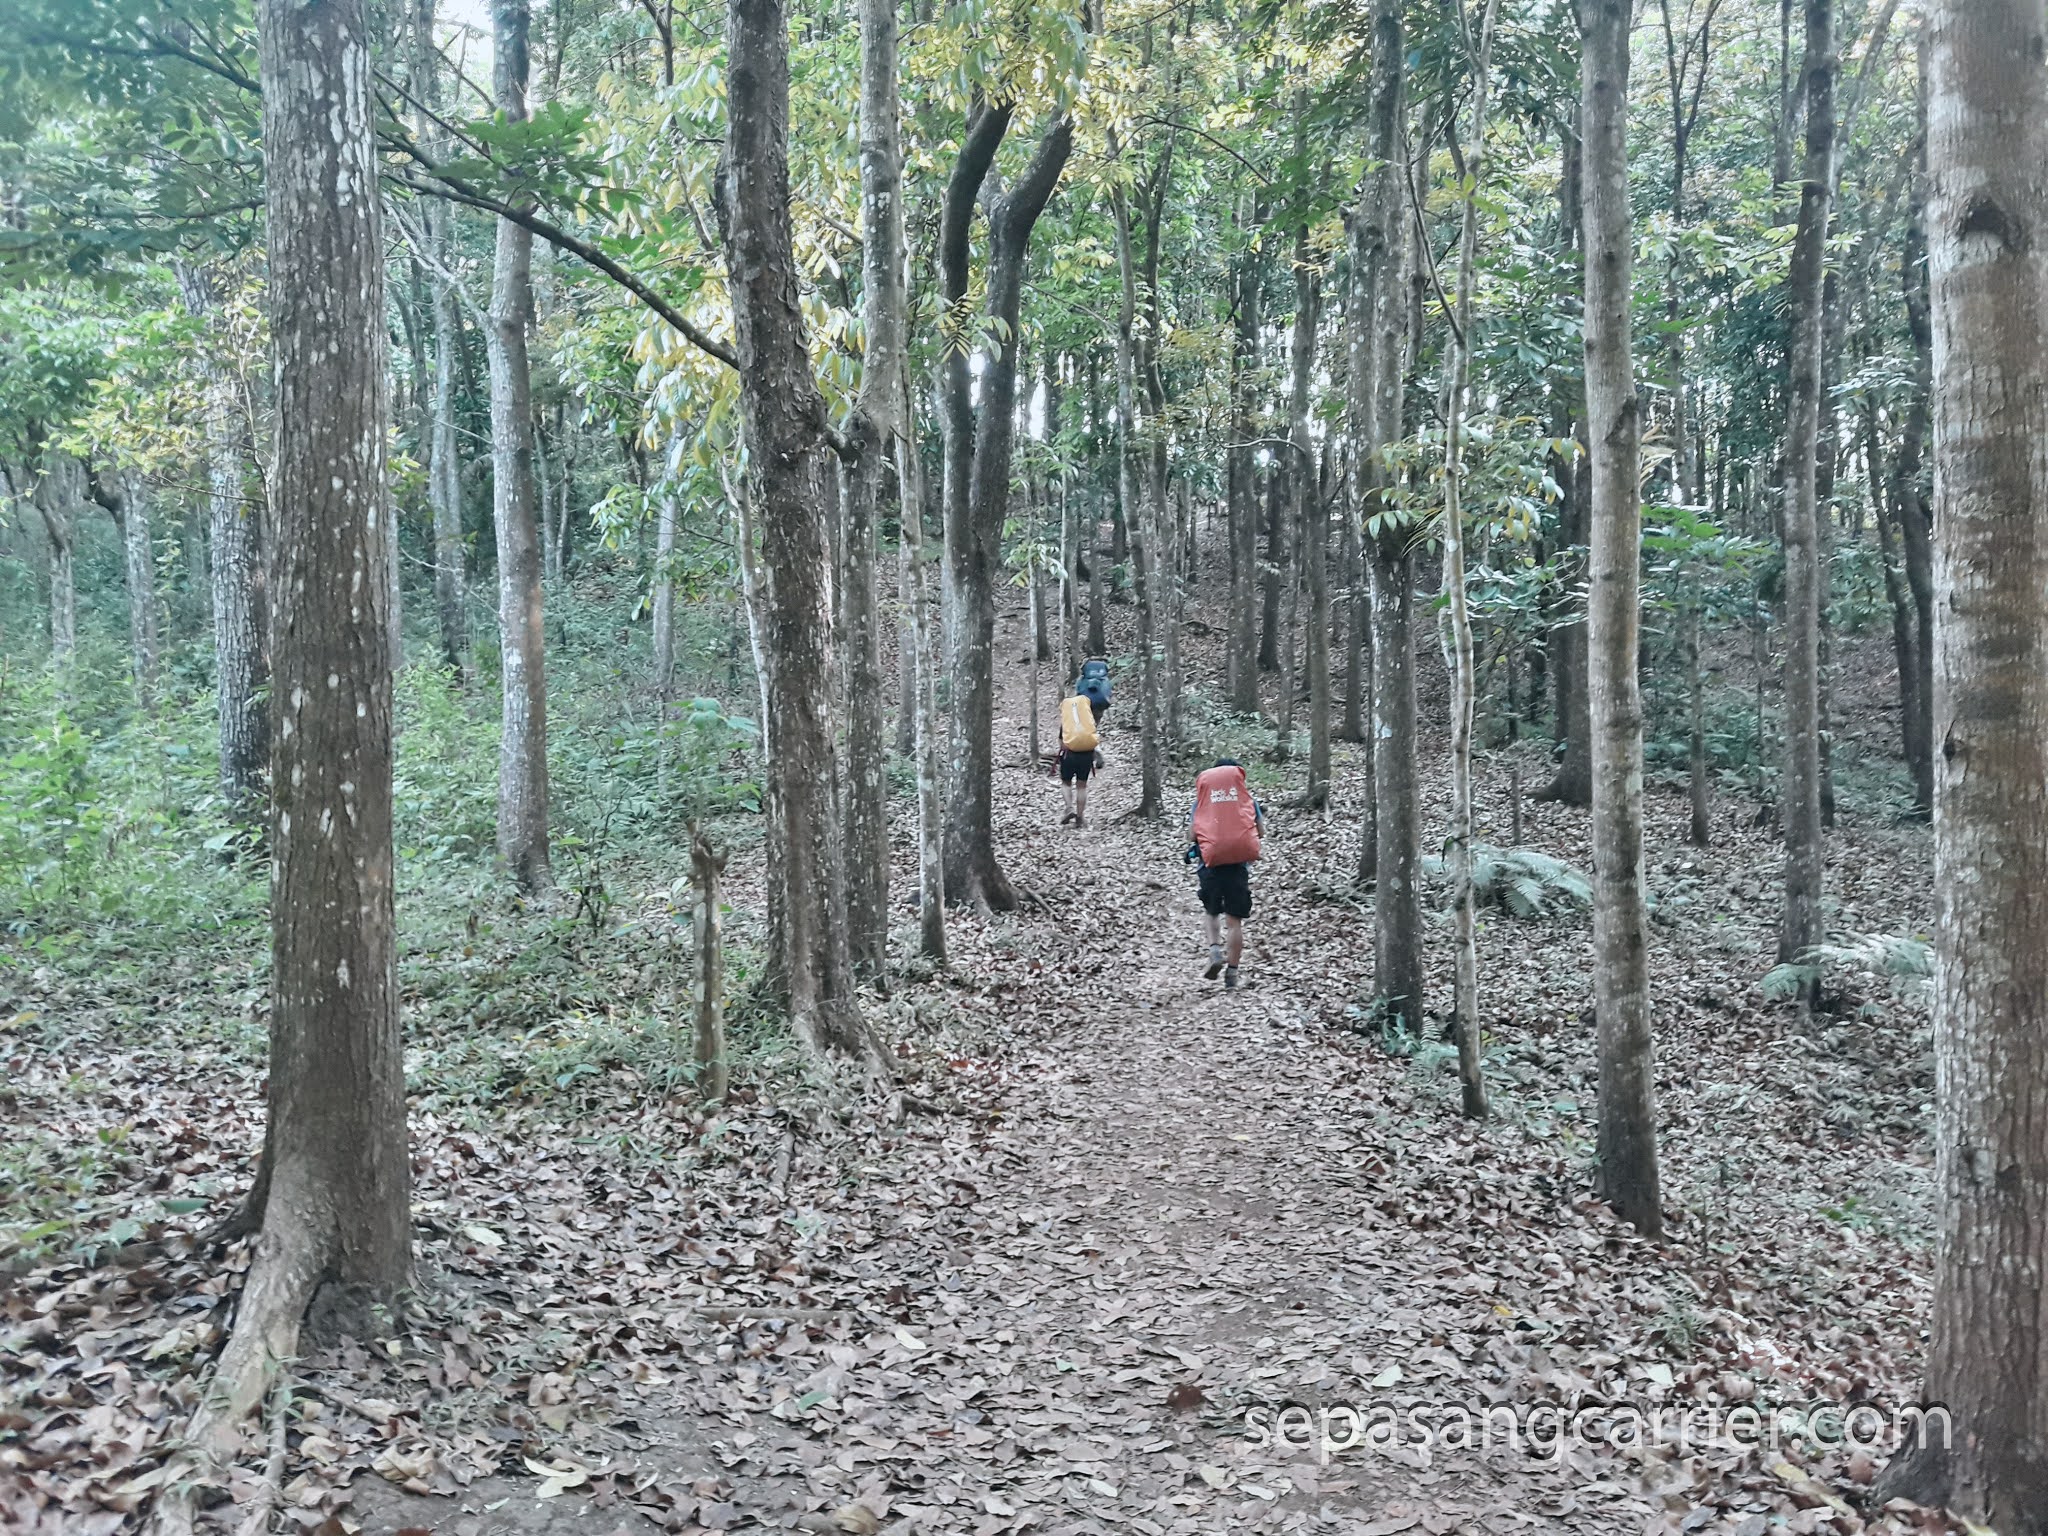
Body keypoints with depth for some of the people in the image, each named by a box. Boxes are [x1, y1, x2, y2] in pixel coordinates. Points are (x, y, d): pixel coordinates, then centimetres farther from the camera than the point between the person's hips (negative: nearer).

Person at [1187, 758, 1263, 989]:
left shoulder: (1201, 801, 5)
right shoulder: (1248, 799, 5)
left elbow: (1192, 830, -2)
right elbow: (1260, 830, 8)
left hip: (1210, 862, 0)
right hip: (1239, 864, 0)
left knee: (1211, 912, 22)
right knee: (1235, 920, 6)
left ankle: (1215, 951, -1)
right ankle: (1232, 973, 7)